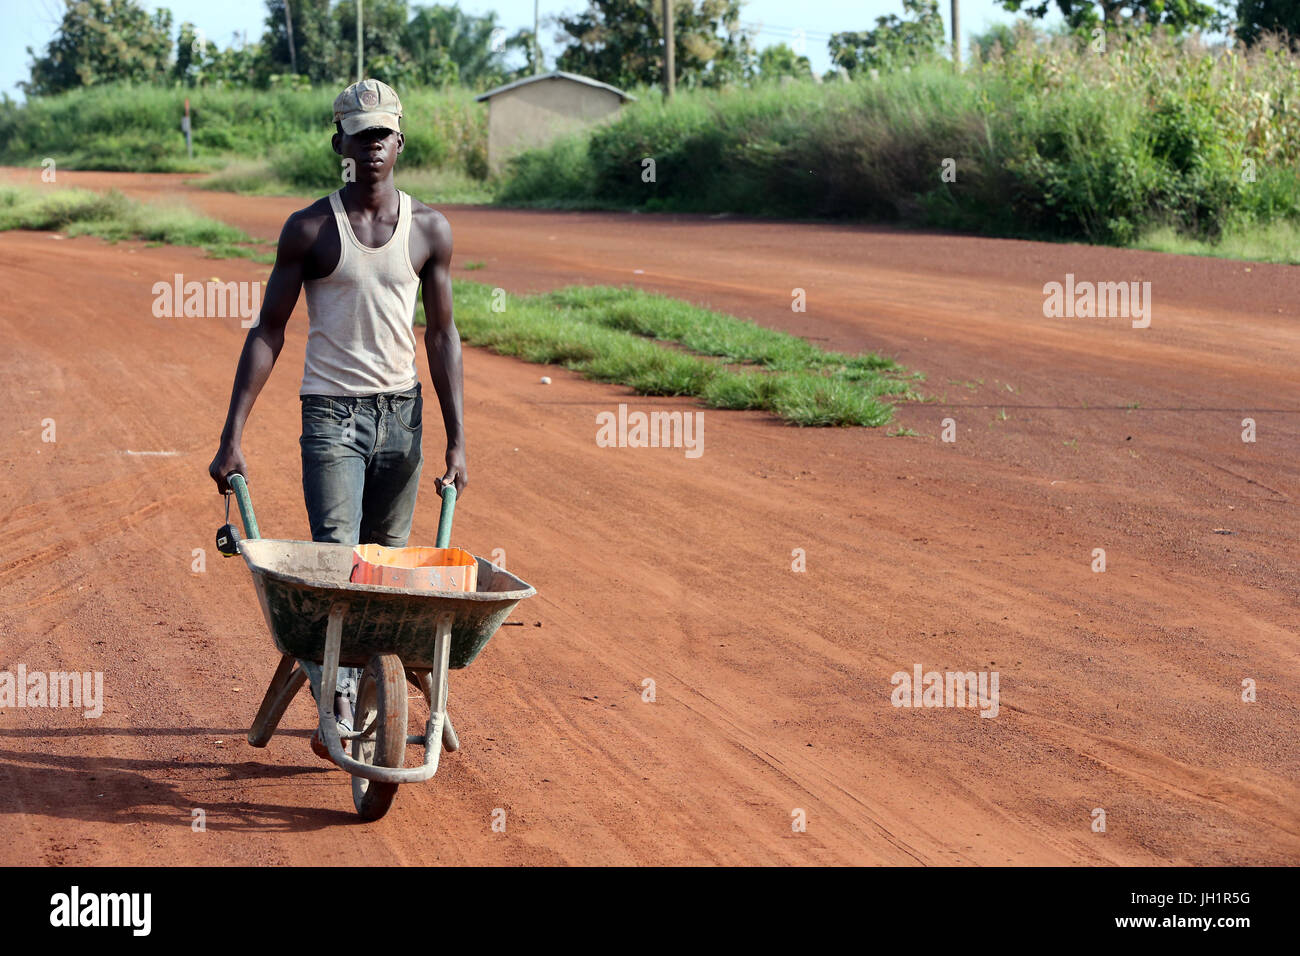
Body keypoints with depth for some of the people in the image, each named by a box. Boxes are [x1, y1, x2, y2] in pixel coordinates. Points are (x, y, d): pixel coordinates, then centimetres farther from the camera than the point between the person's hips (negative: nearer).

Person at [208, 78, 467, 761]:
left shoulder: (429, 230, 2)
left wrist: (456, 442, 4)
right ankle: (339, 709, -15)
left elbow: (442, 336, 7)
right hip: (332, 412, -3)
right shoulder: (310, 230, -5)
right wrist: (232, 439, -7)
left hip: (403, 411, 3)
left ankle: (371, 695, 20)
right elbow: (267, 333, -3)